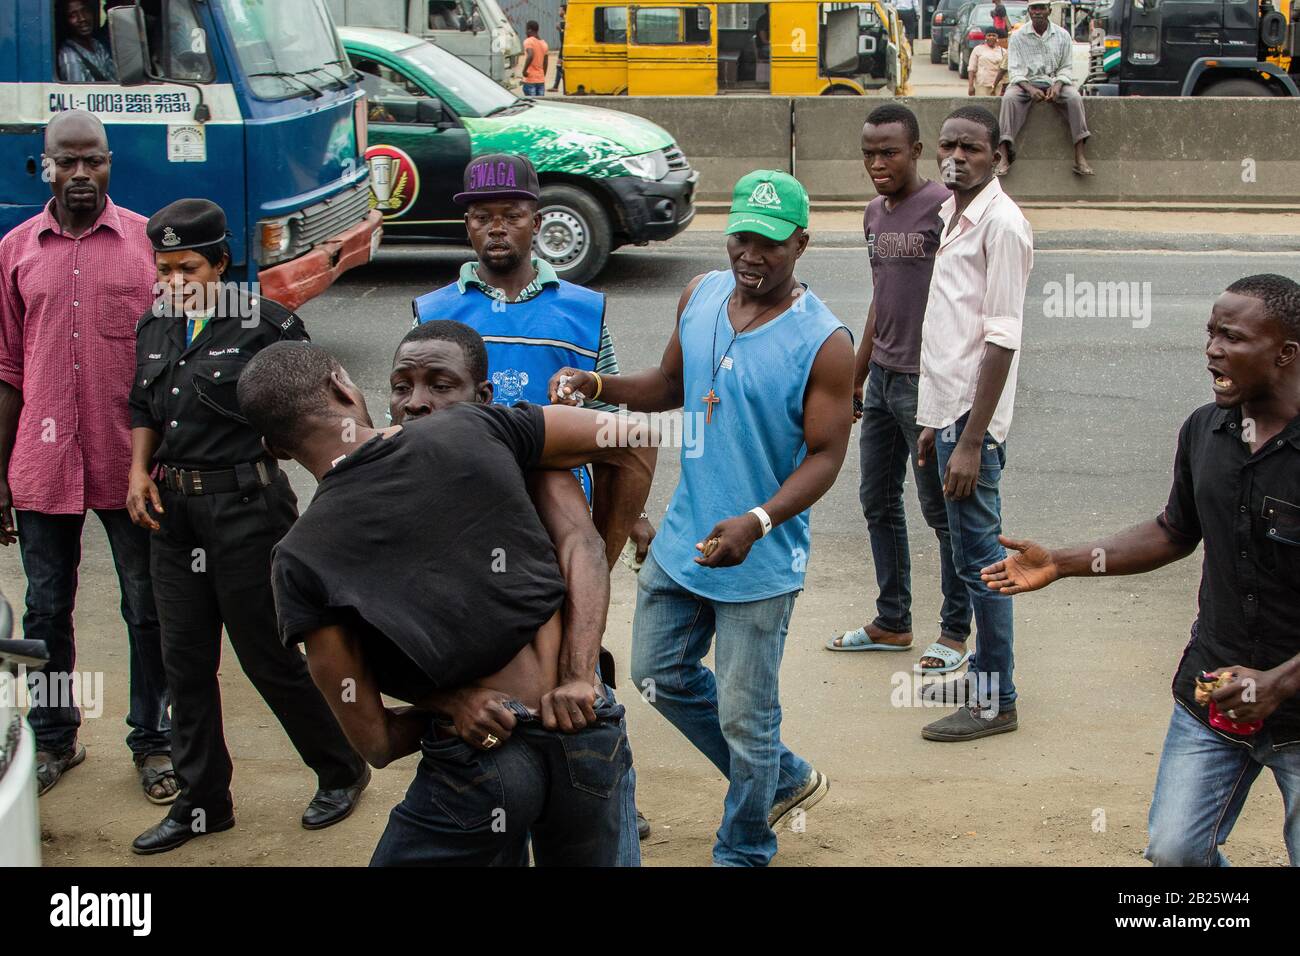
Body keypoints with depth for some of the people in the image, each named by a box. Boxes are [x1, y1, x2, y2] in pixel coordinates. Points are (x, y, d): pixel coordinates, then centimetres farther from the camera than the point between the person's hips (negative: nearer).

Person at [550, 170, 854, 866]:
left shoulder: (823, 343, -19)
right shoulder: (701, 295, -1)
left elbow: (825, 455, -17)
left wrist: (757, 521, -31)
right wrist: (596, 385, -5)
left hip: (759, 562, -7)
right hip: (682, 539, 7)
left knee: (744, 719, 5)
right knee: (660, 675, 20)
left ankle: (743, 854, 31)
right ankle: (785, 780, 39)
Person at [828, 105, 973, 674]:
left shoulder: (943, 208, -14)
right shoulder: (875, 214, 12)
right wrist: (856, 378, 22)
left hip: (926, 384, -8)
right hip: (883, 379, 8)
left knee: (941, 509, 2)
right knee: (878, 502, 14)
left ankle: (955, 629, 14)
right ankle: (891, 623, 26)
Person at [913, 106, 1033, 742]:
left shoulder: (1001, 223, -15)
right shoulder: (951, 215, 14)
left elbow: (1001, 339, -19)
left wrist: (970, 440, -22)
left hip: (973, 419, -9)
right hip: (948, 410, 9)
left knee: (978, 558, -3)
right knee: (976, 552, 18)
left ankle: (995, 701, 5)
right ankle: (985, 660, 30)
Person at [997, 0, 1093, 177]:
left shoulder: (1062, 35, 7)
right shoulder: (1018, 36, 3)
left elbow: (1065, 68, 6)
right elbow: (1014, 69, -4)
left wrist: (1057, 86, -17)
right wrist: (1029, 88, -22)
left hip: (1054, 81, 1)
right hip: (1026, 82, -1)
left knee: (1075, 98, -29)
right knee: (1009, 98, -33)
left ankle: (1080, 157, -33)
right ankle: (1005, 156, -40)